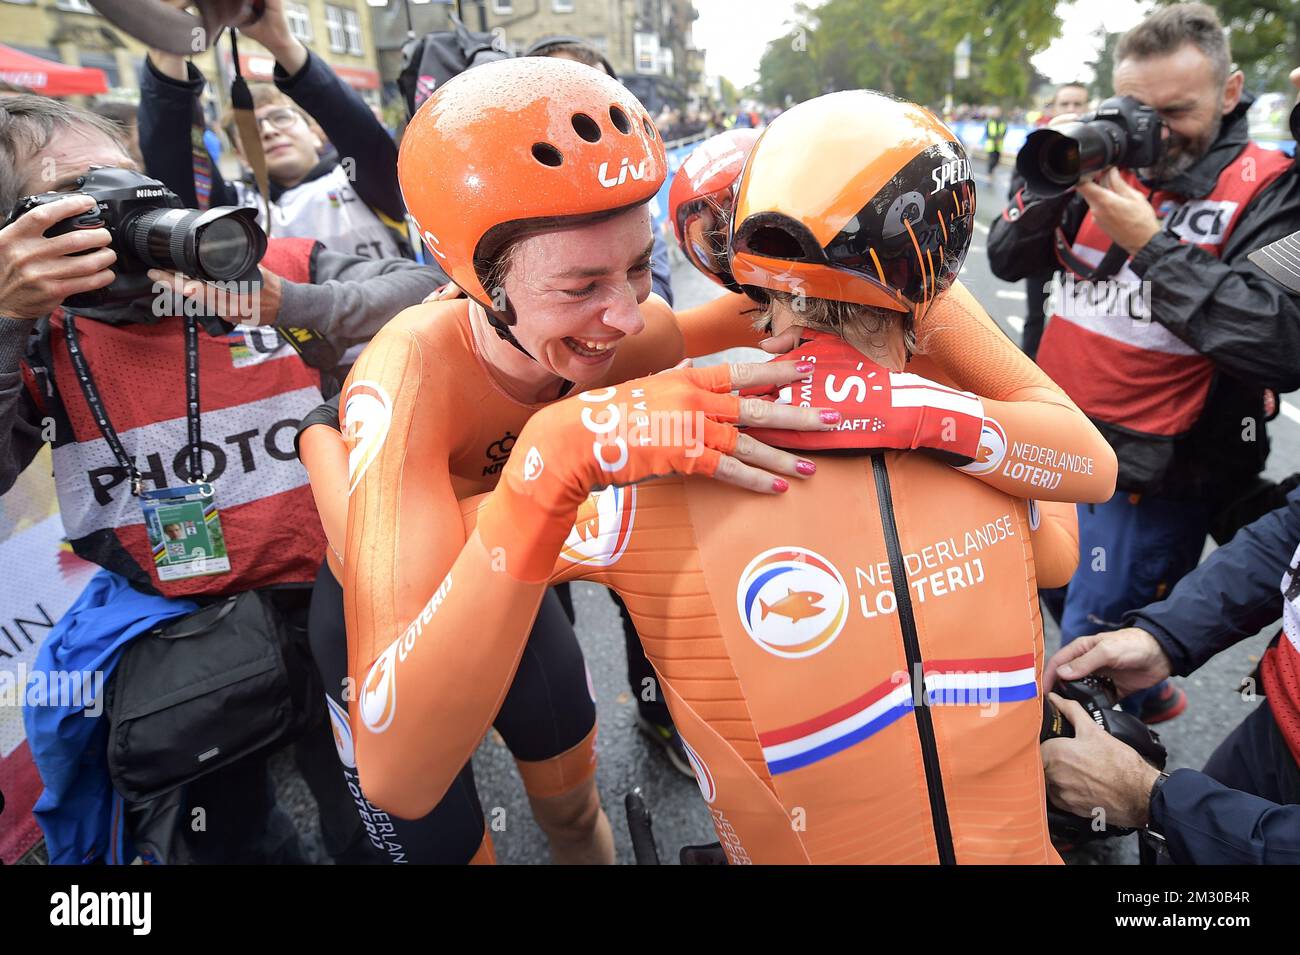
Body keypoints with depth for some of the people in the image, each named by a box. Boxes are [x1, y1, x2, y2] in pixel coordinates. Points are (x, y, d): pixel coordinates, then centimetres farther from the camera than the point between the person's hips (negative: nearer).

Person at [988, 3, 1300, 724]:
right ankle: (1147, 694, 51)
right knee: (1061, 597, 24)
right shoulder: (1110, 162, 6)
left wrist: (1151, 244, -24)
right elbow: (1007, 261, 2)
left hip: (1156, 476, -6)